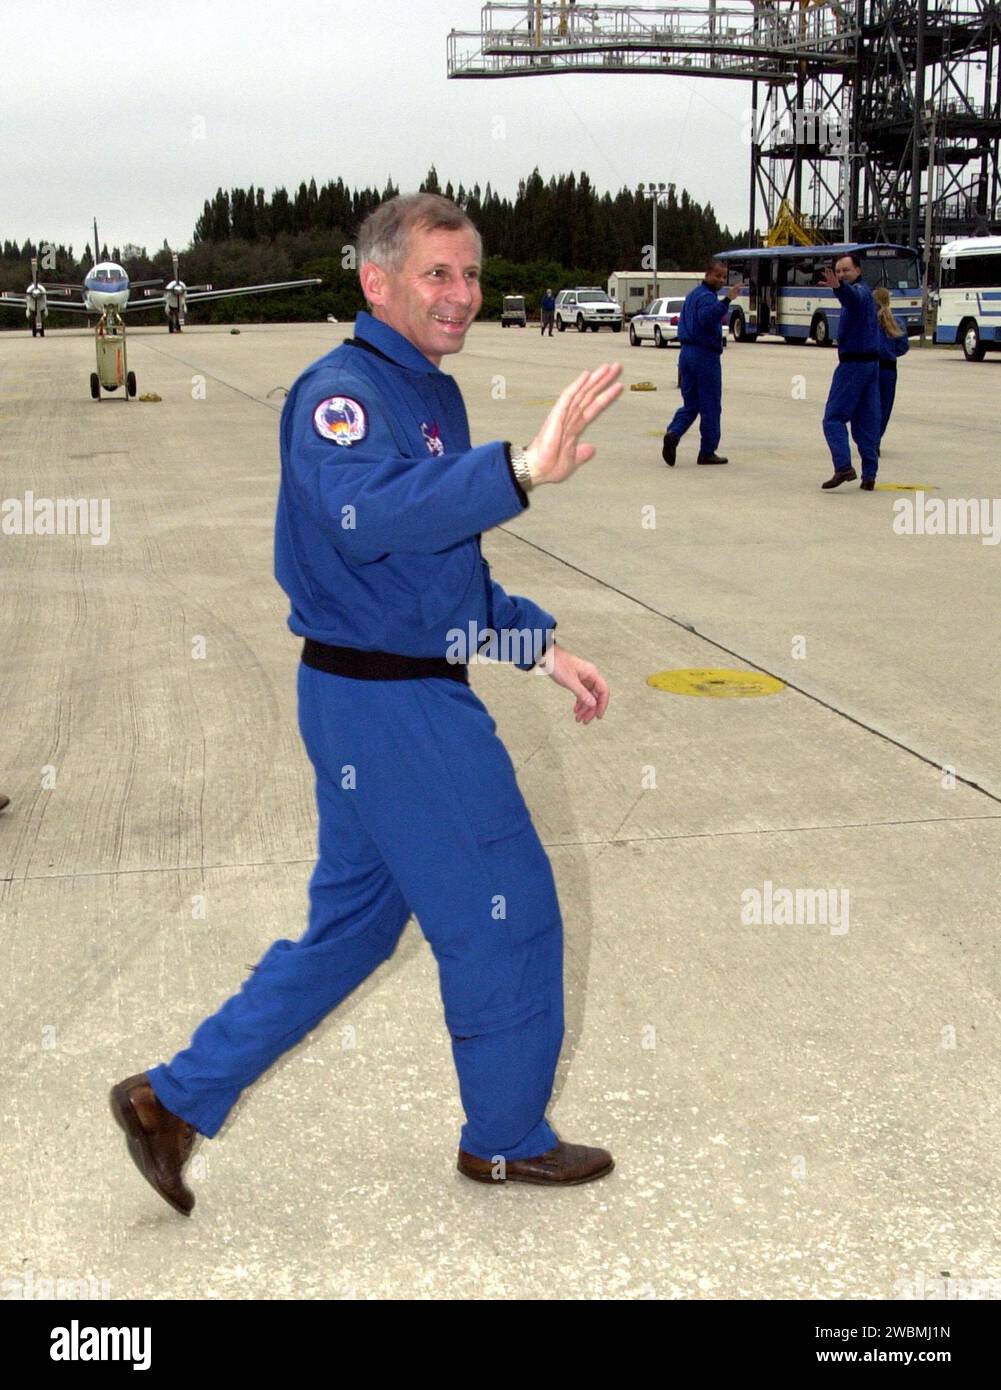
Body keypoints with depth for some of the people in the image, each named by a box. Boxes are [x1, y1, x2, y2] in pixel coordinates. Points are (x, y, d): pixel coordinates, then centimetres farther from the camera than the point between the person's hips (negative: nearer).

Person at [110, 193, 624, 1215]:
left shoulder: (433, 395, 14)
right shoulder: (342, 393, -17)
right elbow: (368, 512, -40)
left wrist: (539, 643, 18)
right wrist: (521, 470, -50)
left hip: (387, 701, 10)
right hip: (390, 707, -10)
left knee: (353, 922, 18)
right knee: (507, 918, 4)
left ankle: (175, 1099, 25)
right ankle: (507, 1139, 25)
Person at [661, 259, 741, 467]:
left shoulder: (692, 295, 17)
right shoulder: (707, 296, -13)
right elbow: (706, 317, -34)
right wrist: (726, 301, -41)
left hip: (687, 352, 8)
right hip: (706, 355, -8)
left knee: (690, 403, 11)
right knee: (710, 406, 2)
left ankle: (673, 433, -14)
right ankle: (707, 452, 7)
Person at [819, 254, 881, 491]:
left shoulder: (860, 291, -12)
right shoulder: (865, 293, 18)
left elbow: (852, 296, -40)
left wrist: (838, 287, -59)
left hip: (853, 363, -10)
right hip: (871, 362, 10)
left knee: (834, 418, -7)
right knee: (867, 421, 7)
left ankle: (843, 467, -20)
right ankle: (869, 476, 5)